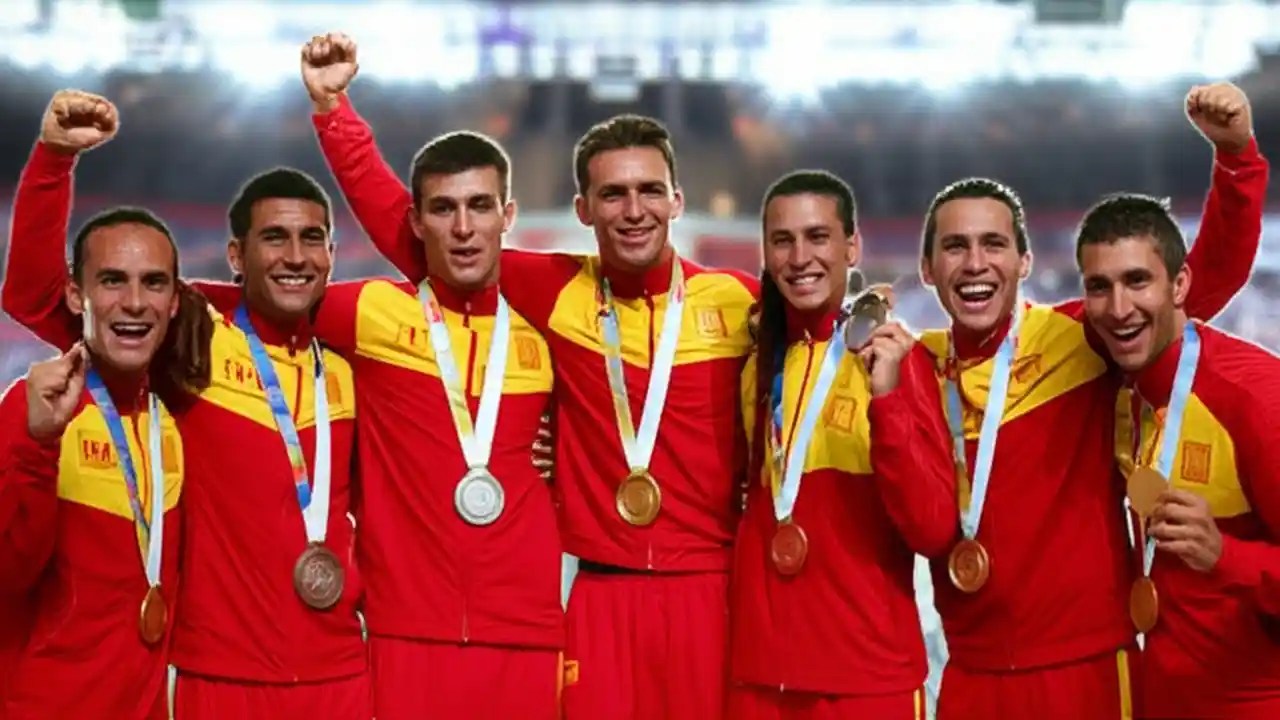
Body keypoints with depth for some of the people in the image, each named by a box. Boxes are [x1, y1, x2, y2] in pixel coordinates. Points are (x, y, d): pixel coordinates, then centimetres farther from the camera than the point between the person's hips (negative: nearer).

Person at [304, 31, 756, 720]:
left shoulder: (737, 301, -2)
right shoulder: (555, 293, 0)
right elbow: (405, 228, 2)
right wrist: (332, 105, -3)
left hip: (708, 593, 0)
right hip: (596, 595, 0)